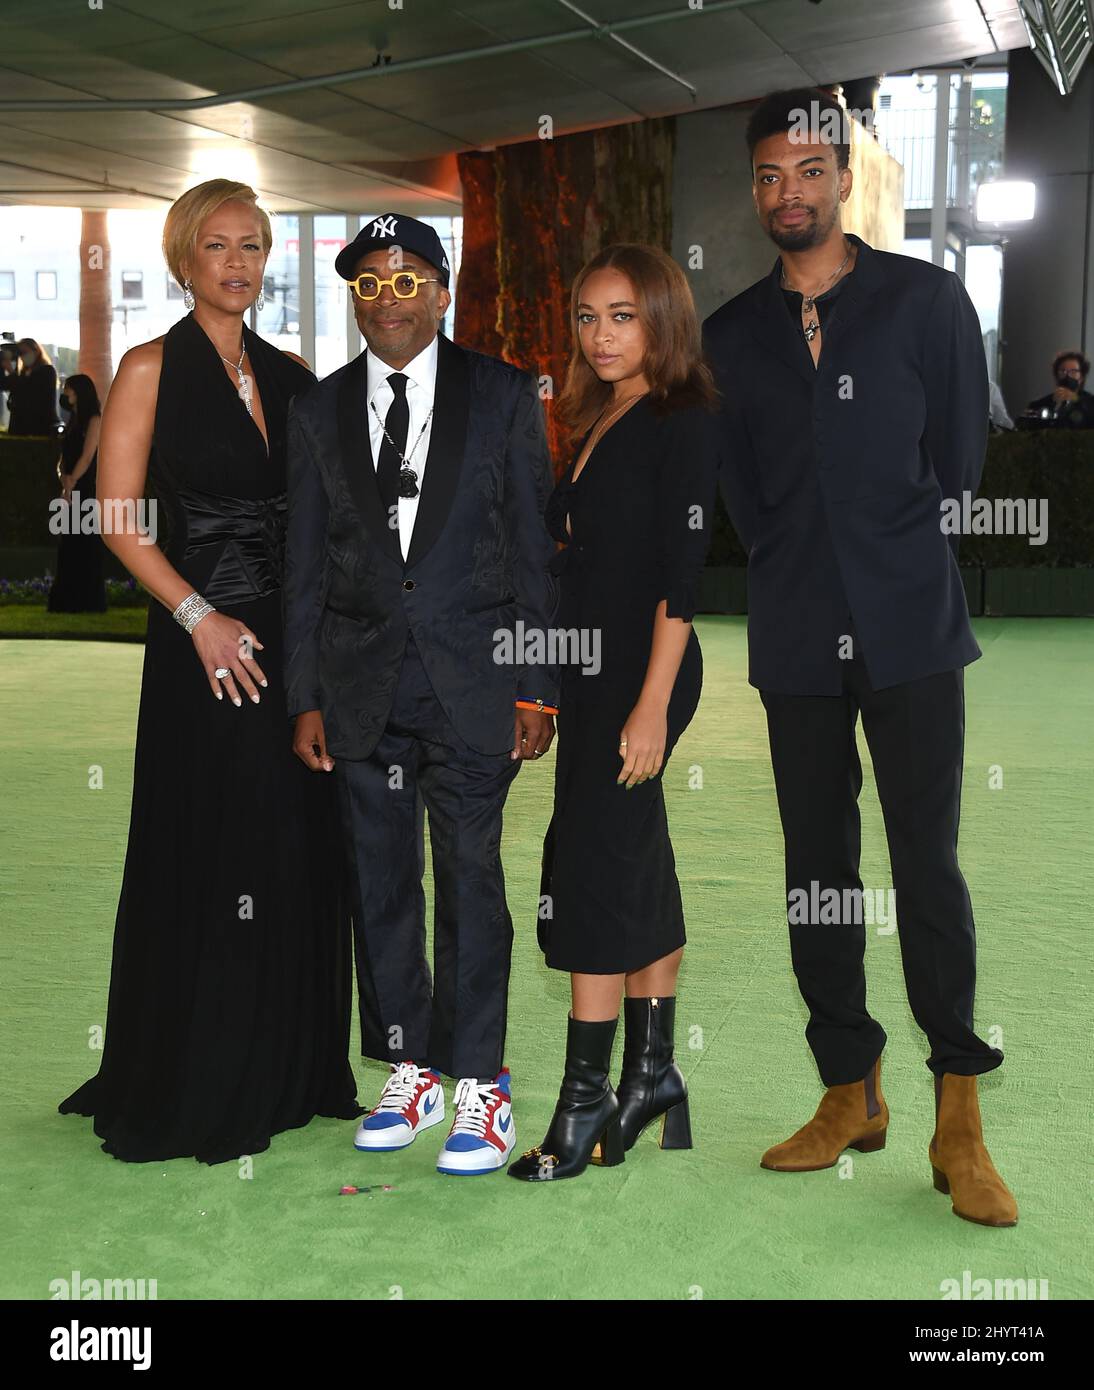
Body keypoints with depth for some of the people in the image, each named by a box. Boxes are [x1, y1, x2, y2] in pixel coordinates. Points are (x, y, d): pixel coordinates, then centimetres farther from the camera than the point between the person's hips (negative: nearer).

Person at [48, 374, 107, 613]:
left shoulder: (94, 420, -7)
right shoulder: (73, 420, 18)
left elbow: (87, 456, -14)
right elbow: (64, 456, 13)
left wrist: (72, 484, -14)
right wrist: (63, 475, -6)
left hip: (88, 490, -8)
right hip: (72, 491, 8)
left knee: (87, 546, -6)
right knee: (68, 546, 8)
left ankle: (90, 602, -2)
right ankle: (68, 601, 11)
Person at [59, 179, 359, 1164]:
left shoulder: (290, 374, 13)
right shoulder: (152, 369, -2)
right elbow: (118, 517, -7)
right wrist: (198, 616, -14)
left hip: (297, 639, 5)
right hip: (205, 640, -5)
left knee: (299, 854, 8)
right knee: (209, 864, 0)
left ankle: (289, 1071, 22)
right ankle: (196, 1092, 15)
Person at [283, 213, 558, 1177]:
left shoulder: (503, 395, 2)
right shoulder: (319, 411, 10)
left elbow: (533, 548, 1)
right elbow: (306, 564, 10)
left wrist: (536, 688, -4)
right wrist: (306, 697, 4)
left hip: (470, 681, -3)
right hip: (362, 686, 3)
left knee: (470, 881, 0)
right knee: (380, 882, 8)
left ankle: (478, 1082, 11)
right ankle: (410, 1072, 22)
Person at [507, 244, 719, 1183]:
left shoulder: (684, 424, -10)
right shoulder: (604, 421, 15)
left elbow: (680, 576, -16)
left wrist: (652, 703, -21)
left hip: (642, 674, -8)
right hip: (592, 671, 9)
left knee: (595, 875, -7)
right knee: (638, 871, 12)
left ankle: (586, 1095, 0)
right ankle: (653, 1072, 22)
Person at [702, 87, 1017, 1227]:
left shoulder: (925, 298, 5)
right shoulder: (731, 333, 12)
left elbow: (959, 456, 7)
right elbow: (736, 488, 15)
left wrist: (900, 559, 7)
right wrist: (791, 576, 7)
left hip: (910, 624, -3)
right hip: (796, 638, 3)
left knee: (927, 865, -7)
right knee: (816, 871, 5)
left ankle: (959, 1125, 0)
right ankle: (850, 1097, 16)